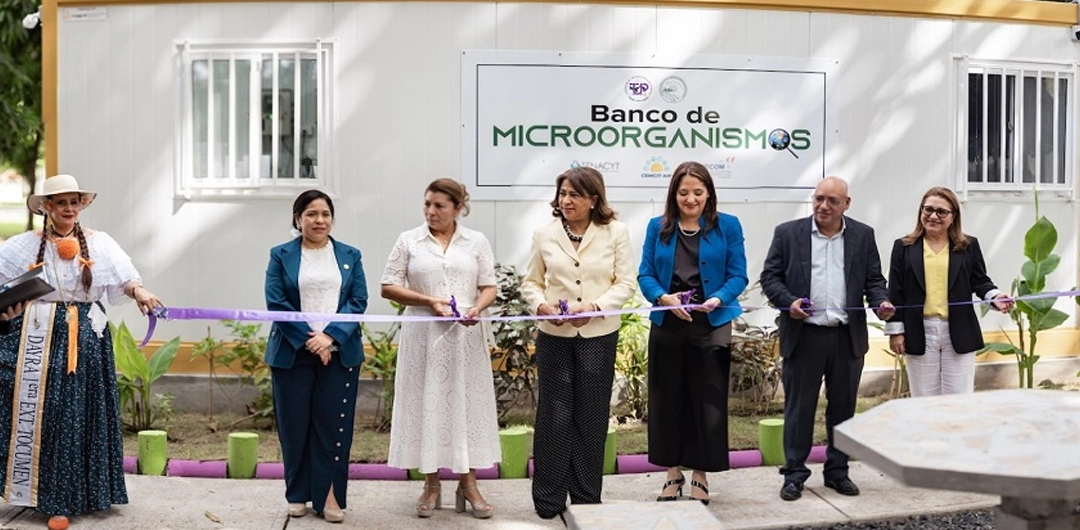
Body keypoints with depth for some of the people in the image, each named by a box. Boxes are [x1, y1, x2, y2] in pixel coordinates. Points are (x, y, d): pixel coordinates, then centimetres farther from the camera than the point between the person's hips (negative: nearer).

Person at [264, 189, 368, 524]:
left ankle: (329, 496, 7)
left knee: (334, 424, 1)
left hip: (340, 353, 1)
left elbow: (358, 302, 1)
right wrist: (309, 339, -13)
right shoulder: (281, 256, 5)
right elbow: (276, 302, -4)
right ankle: (298, 495, 16)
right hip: (292, 354, -1)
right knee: (294, 423, 4)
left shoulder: (350, 256, 9)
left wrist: (330, 336, -13)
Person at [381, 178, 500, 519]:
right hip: (424, 336, 0)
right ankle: (431, 485, 15)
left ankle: (468, 484, 14)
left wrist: (477, 308, -16)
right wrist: (429, 301, -11)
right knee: (426, 403, 3)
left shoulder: (477, 242, 7)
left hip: (465, 337, 1)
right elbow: (388, 287, 1)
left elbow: (490, 287, 6)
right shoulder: (409, 241, 4)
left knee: (467, 402, 4)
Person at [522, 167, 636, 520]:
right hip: (554, 336, 0)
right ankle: (548, 500, 14)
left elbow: (626, 284, -2)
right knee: (553, 416, 1)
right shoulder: (545, 234, 3)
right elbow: (531, 282, 9)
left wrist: (594, 307, -16)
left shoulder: (616, 232, 0)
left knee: (591, 418, 8)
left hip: (598, 337, 0)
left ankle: (587, 499, 22)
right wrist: (541, 305, -11)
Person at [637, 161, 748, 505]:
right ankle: (673, 472, 21)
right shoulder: (658, 227, 6)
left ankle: (700, 475, 16)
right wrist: (664, 297, -18)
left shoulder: (727, 226, 2)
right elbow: (645, 274, 2)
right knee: (668, 399, 7)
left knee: (708, 401, 2)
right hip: (667, 326, 2)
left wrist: (718, 299, -21)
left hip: (711, 327, -2)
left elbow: (738, 276, -2)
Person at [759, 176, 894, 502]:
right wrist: (788, 301, -15)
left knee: (843, 407, 11)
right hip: (803, 335, -2)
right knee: (799, 407, 4)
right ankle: (794, 474, 13)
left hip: (848, 336, 2)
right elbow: (769, 277, 2)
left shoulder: (863, 236, 8)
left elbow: (874, 279, 10)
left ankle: (837, 471, 23)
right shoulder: (788, 233, 2)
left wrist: (881, 303, -10)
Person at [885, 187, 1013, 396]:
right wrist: (896, 330, -2)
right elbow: (896, 292, 2)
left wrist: (994, 296, -15)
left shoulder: (969, 246, 6)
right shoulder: (904, 247, 4)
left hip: (959, 333, 0)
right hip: (920, 332, 0)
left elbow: (980, 281, 8)